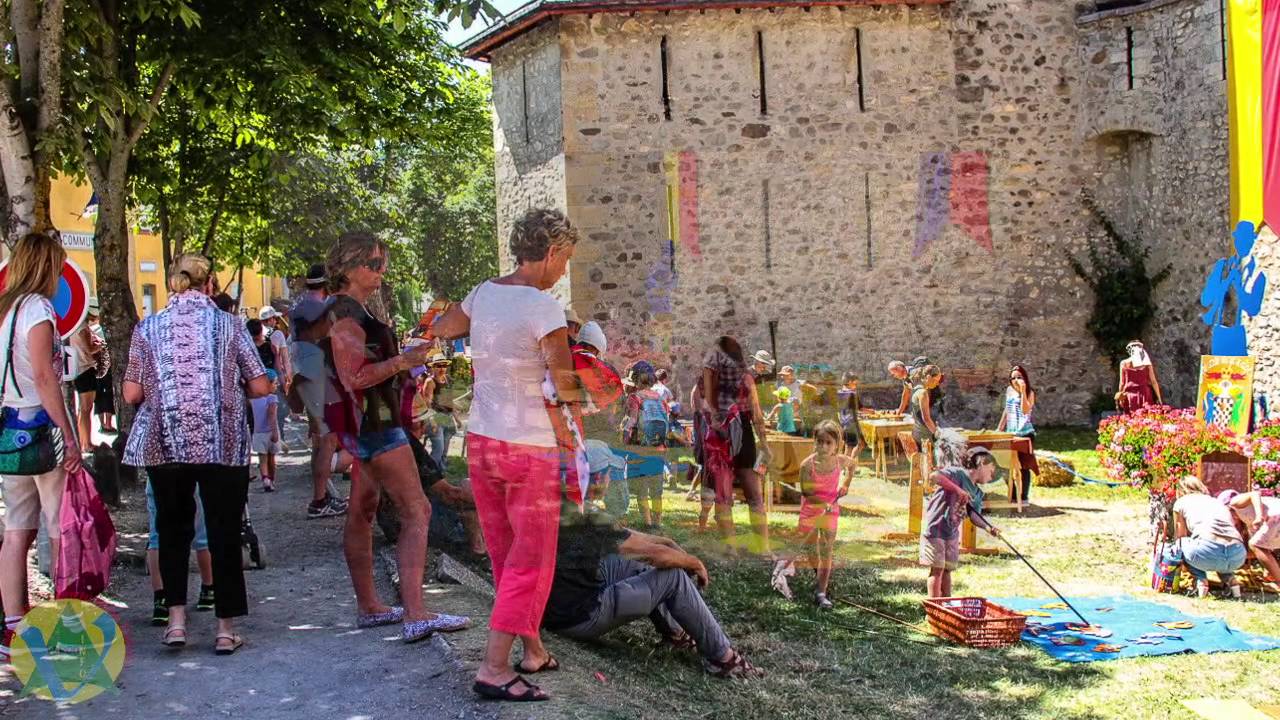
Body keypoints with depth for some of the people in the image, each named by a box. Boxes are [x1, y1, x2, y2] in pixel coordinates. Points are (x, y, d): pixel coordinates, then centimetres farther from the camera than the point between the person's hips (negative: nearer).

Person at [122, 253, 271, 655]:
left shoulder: (149, 328, 2)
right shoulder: (229, 325, 1)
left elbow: (131, 394, 0)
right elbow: (260, 387, -1)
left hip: (164, 444, 1)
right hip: (223, 444, -1)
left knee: (173, 530, 15)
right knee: (224, 532, 6)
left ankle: (176, 618, 7)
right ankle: (226, 629, 9)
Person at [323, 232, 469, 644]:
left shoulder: (349, 310, 15)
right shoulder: (347, 313, -17)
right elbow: (354, 378, -25)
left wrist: (401, 365, 19)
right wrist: (402, 361, -21)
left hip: (364, 427, 11)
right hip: (373, 424, -11)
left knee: (362, 513, 14)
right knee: (416, 512, -13)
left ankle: (368, 607, 22)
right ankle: (415, 617, -18)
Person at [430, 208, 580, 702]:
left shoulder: (483, 294, 4)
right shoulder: (543, 307, -16)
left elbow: (439, 330, 23)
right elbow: (565, 387, -15)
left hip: (481, 439, 7)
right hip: (529, 447, -7)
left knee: (506, 556, 15)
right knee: (531, 561, 1)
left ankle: (531, 648, 27)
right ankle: (494, 669, -2)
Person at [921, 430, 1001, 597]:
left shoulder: (977, 493, 10)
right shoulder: (957, 473, -14)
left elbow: (974, 515, 2)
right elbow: (935, 477, -28)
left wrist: (988, 527, -17)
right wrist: (957, 489, -31)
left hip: (952, 532, 8)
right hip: (935, 528, -8)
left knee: (947, 569, 13)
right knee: (937, 568, -4)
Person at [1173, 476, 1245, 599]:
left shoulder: (1181, 502, 21)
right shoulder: (1218, 502, 33)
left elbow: (1180, 536, 28)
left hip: (1208, 552, -4)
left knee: (1181, 544, 28)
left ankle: (1201, 580, 7)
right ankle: (1230, 579, 12)